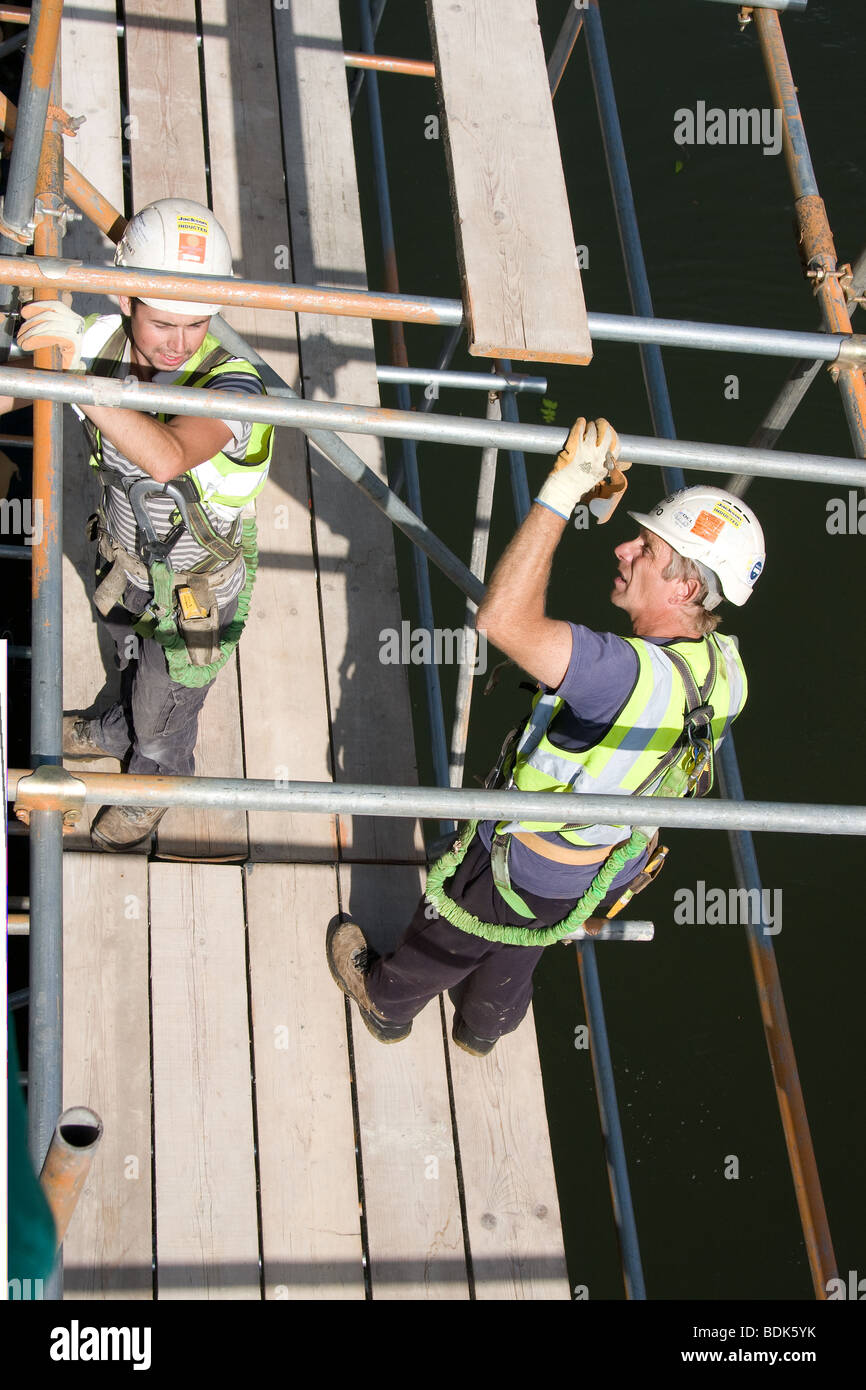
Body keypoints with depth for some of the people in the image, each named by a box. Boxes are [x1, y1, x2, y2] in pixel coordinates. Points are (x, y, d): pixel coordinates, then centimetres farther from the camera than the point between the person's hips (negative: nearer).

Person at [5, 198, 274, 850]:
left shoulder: (231, 384, -40)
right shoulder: (102, 341, -24)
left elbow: (167, 457, -59)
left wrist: (78, 367, -64)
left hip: (196, 587, -4)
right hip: (126, 558, 4)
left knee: (166, 702, 23)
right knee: (132, 657, 36)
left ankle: (155, 785, 56)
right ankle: (120, 731, 69)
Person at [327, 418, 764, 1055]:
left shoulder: (639, 677, -48)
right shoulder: (726, 664, -20)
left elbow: (506, 619, -56)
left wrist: (562, 492, -52)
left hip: (529, 871, -7)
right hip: (613, 865, 7)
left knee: (445, 937, 27)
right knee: (516, 953, 37)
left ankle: (387, 1002, 57)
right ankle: (483, 1025, 65)